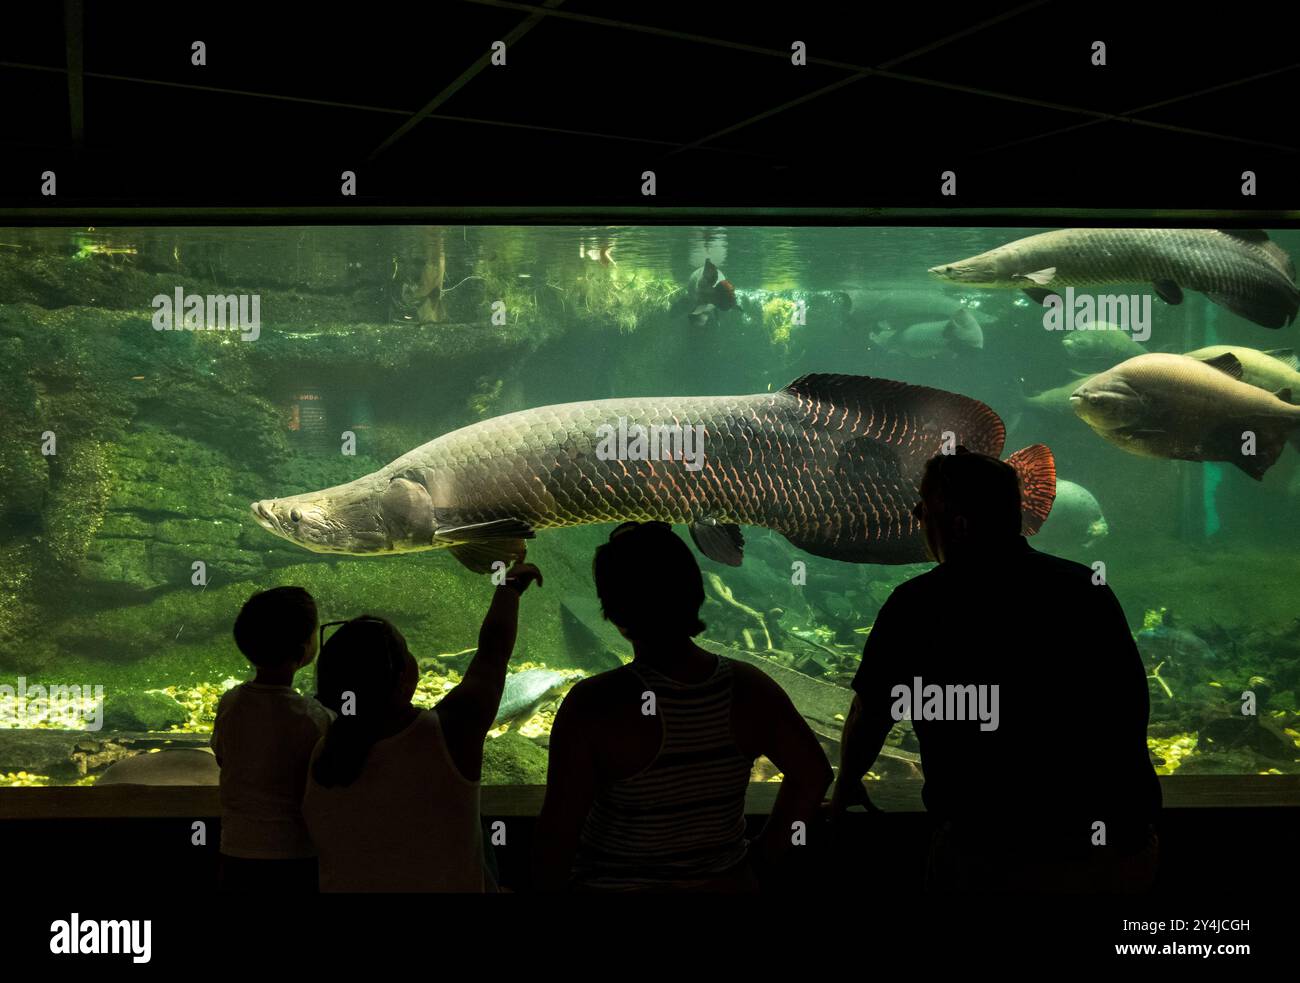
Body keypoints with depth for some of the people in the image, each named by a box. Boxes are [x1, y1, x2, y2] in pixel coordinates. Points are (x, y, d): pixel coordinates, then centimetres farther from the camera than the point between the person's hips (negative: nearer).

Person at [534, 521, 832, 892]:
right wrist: (761, 856, 9)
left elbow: (559, 831, -21)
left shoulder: (595, 705, -24)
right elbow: (813, 775, 1)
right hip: (726, 883, 3)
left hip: (616, 883, -3)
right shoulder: (750, 689, -10)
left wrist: (544, 886, -6)